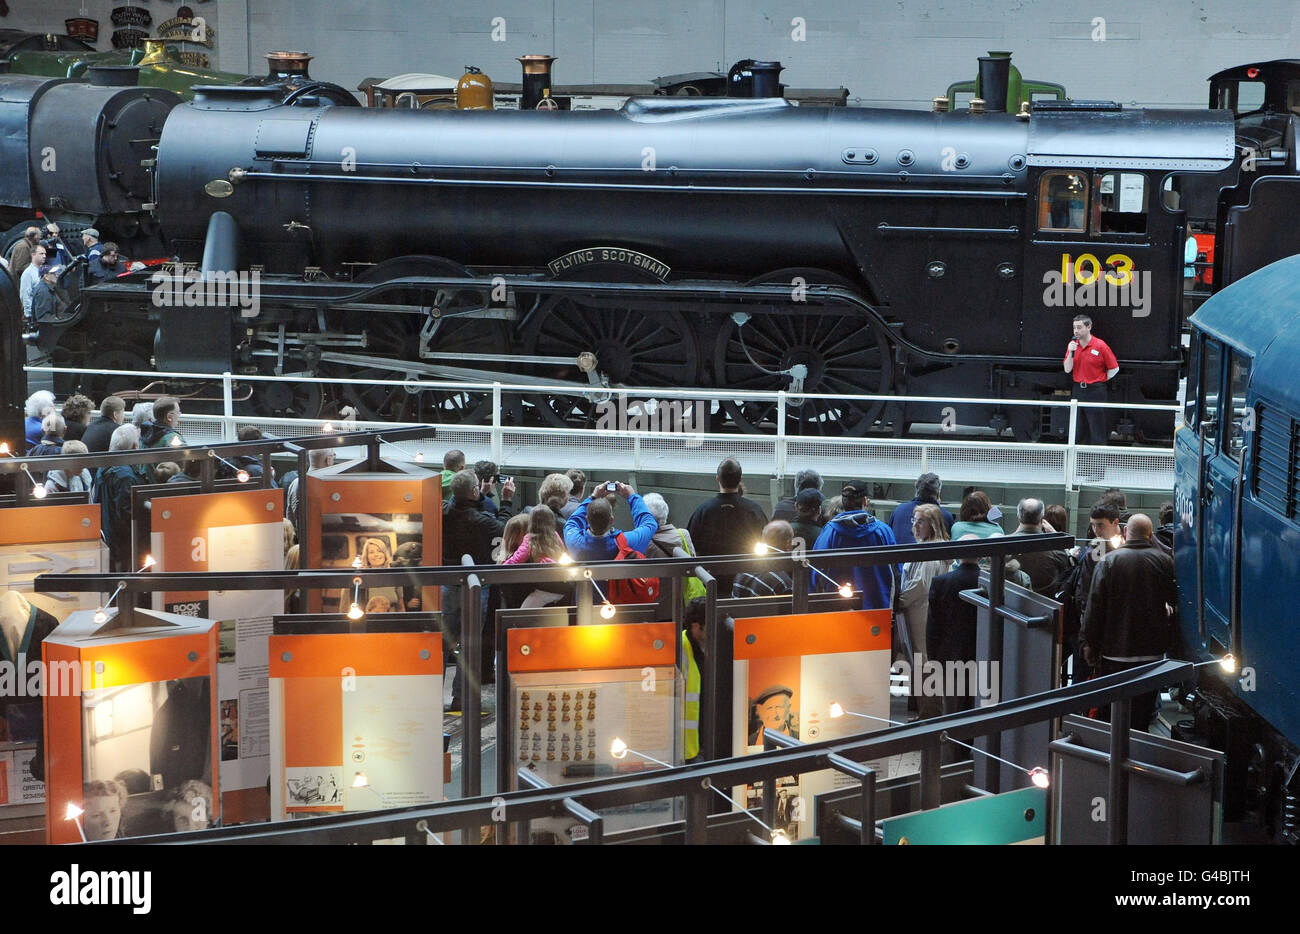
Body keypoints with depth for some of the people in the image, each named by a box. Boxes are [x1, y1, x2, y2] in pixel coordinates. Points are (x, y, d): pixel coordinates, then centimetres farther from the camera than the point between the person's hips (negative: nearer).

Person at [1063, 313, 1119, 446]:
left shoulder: (1100, 345, -8)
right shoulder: (1072, 345, 5)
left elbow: (1114, 368, -2)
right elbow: (1067, 369, 1)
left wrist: (1100, 381, 2)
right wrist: (1071, 353, -13)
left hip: (1095, 391, -5)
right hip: (1078, 390, 5)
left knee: (1098, 432, -6)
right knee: (1079, 432, 8)